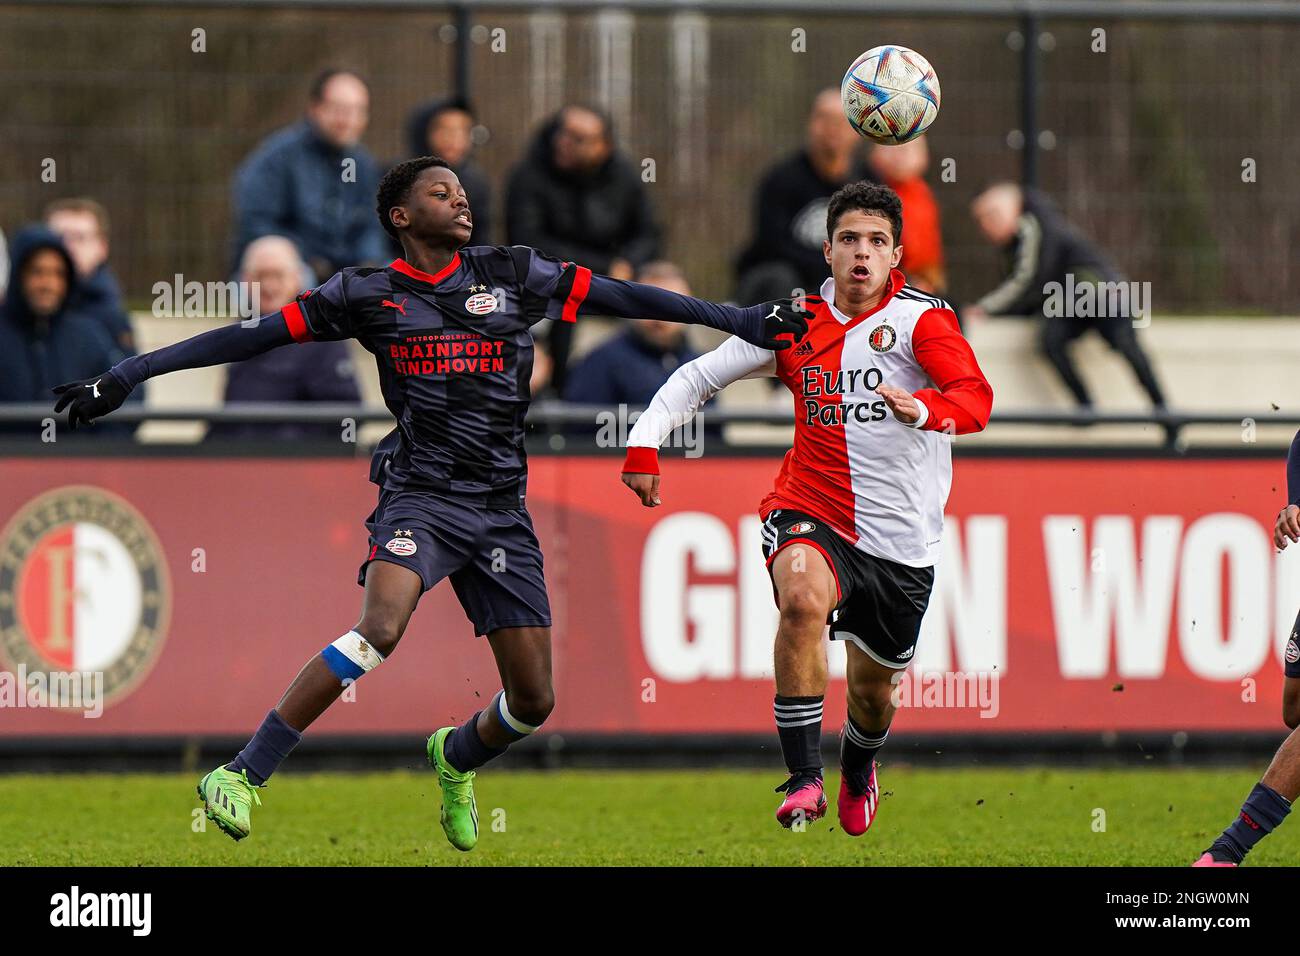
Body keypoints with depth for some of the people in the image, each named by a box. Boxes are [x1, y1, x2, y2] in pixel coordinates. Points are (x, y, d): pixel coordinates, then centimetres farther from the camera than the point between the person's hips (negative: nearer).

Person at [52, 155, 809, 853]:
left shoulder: (514, 275, 7)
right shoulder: (369, 295, 2)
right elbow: (251, 338, 3)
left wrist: (740, 320, 11)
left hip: (504, 511, 4)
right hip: (420, 494, -4)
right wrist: (129, 375, 1)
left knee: (533, 702, 3)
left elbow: (624, 297, 12)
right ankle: (242, 777, -27)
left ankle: (458, 757, 39)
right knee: (380, 629, -32)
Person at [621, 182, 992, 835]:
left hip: (902, 542, 0)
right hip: (810, 516, 0)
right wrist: (644, 443, -1)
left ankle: (858, 769, 53)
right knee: (802, 597, -35)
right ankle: (802, 779, -32)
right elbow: (700, 376, 12)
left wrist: (924, 409, -44)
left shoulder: (921, 319, -7)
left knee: (873, 689, 15)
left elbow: (975, 400, -22)